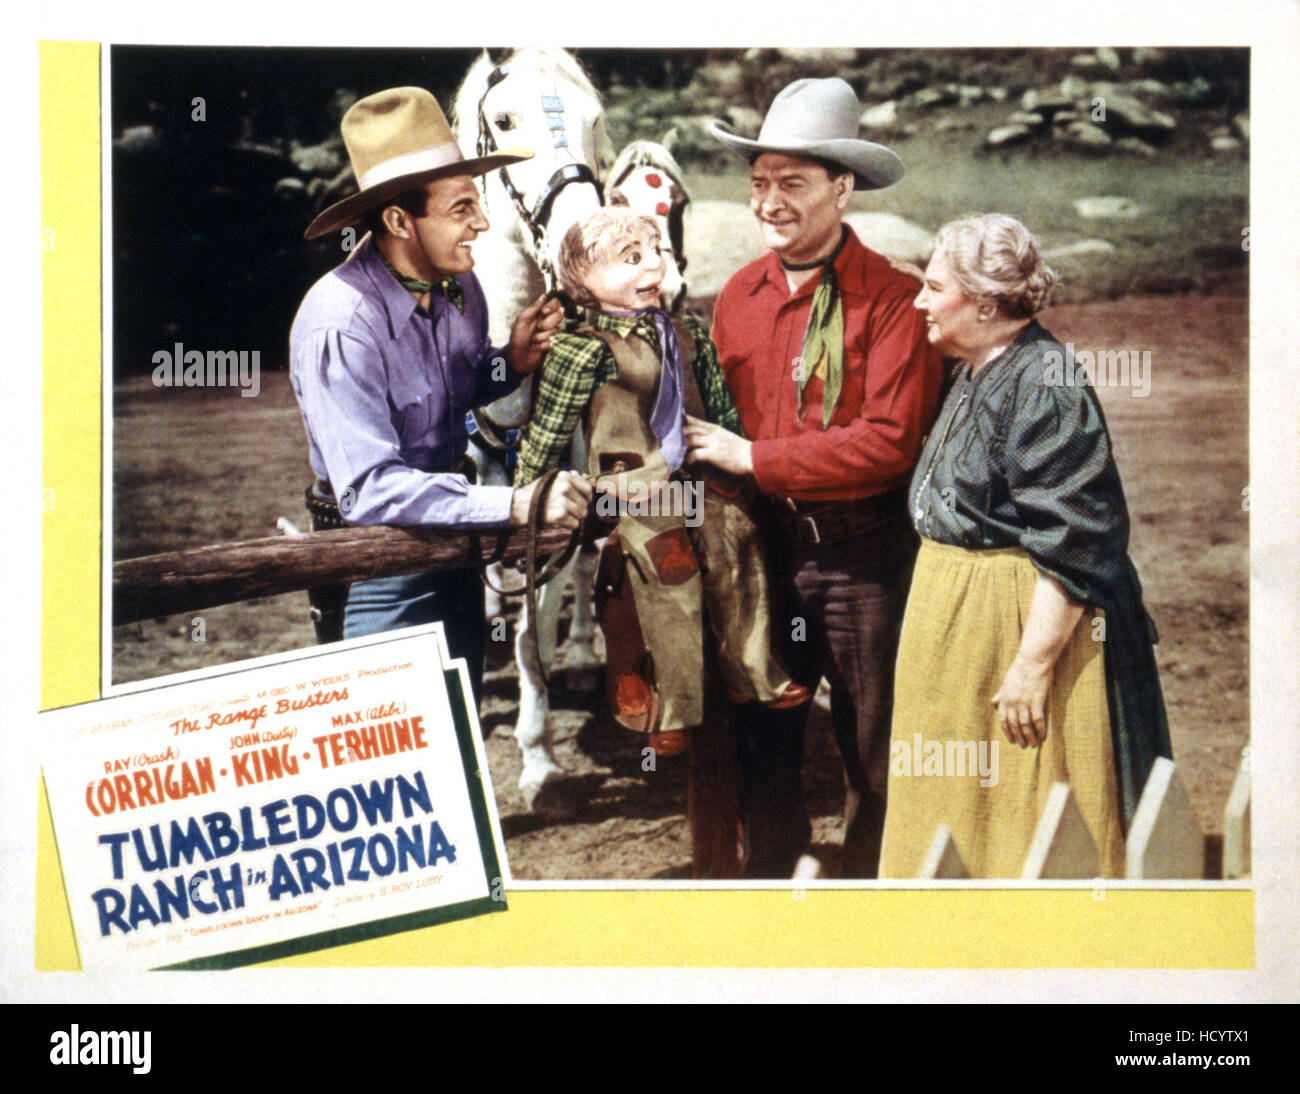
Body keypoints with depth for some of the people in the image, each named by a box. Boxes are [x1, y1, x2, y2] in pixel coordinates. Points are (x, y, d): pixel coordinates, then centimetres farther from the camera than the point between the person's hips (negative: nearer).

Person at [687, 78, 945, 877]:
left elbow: (889, 441, -17)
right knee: (761, 733, 12)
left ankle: (868, 877, 24)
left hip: (862, 550, -4)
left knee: (873, 747, 8)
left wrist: (753, 458, -15)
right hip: (763, 542, 5)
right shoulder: (739, 295, 7)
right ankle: (775, 871, 28)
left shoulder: (892, 299, -10)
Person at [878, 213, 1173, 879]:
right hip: (960, 617, 10)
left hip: (1026, 620, -10)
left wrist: (1032, 666, -24)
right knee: (957, 816, 16)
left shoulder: (1045, 386, -19)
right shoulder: (974, 375, 11)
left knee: (1034, 834, -1)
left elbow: (1070, 545, -23)